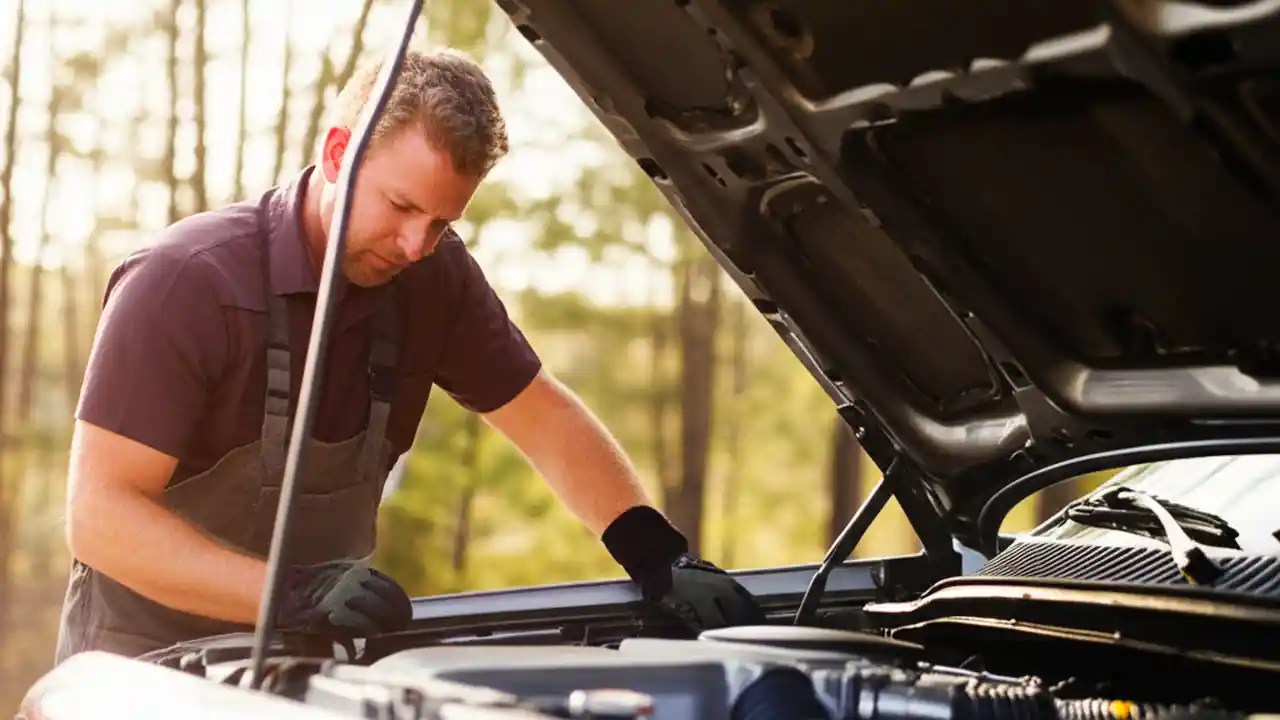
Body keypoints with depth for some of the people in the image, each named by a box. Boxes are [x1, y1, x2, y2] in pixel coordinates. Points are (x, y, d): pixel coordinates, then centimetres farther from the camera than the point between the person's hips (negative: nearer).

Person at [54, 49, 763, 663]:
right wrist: (292, 593, -33)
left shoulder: (433, 276, -2)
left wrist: (659, 558, -9)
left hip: (310, 667, 4)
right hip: (147, 668, -4)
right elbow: (98, 514, -22)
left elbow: (546, 419, 5)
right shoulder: (185, 281, -19)